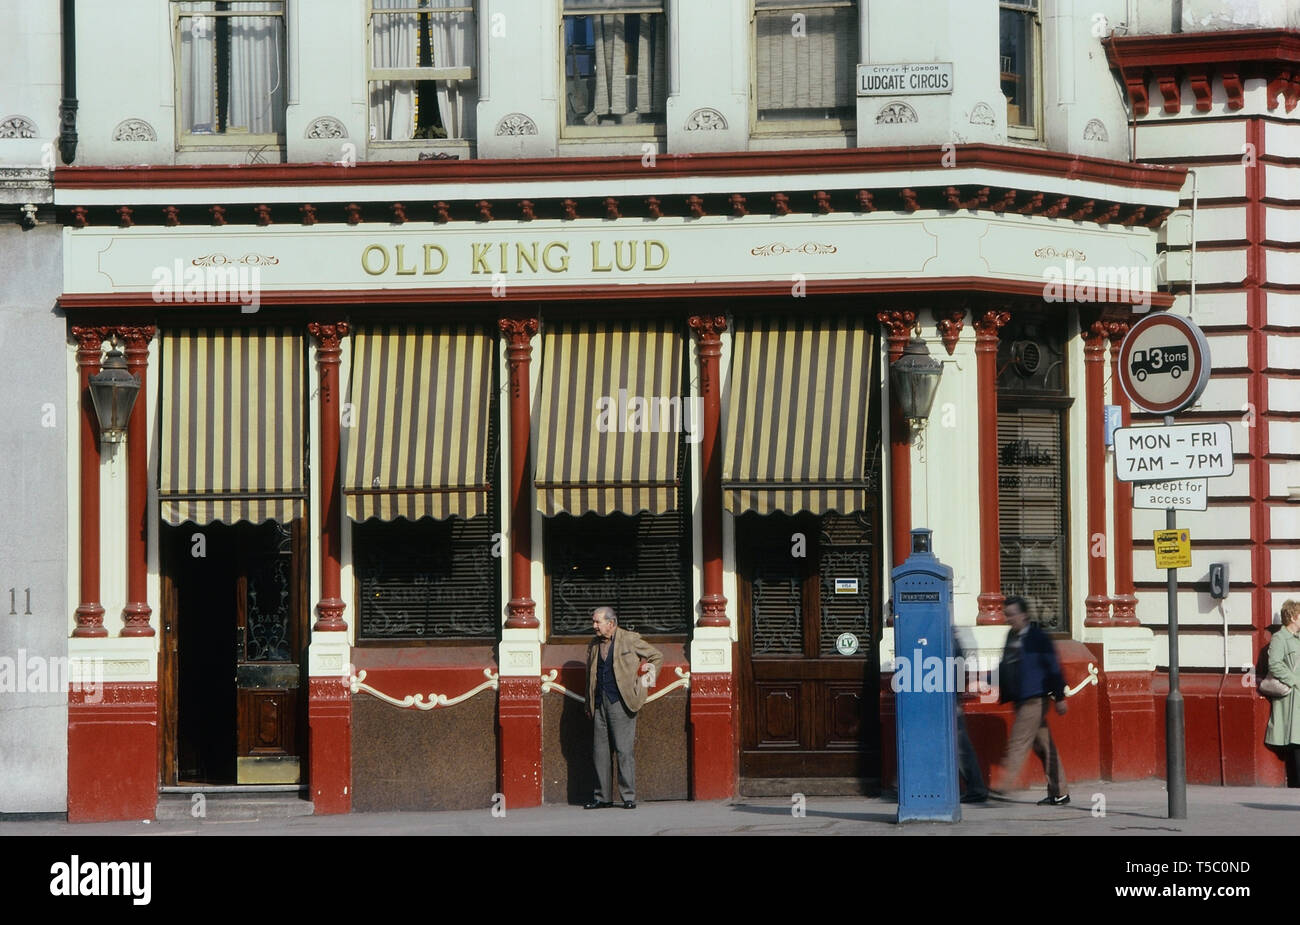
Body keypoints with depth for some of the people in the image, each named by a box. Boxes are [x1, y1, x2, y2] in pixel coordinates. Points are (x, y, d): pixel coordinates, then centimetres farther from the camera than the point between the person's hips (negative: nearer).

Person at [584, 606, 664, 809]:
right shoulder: (593, 645, 15)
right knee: (599, 751, 5)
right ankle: (603, 797, 12)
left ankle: (629, 797, -2)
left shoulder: (630, 640, -1)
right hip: (599, 704, 5)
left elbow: (657, 656, 8)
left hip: (621, 702, -5)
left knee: (624, 750, -7)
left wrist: (644, 682, 5)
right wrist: (588, 706, 15)